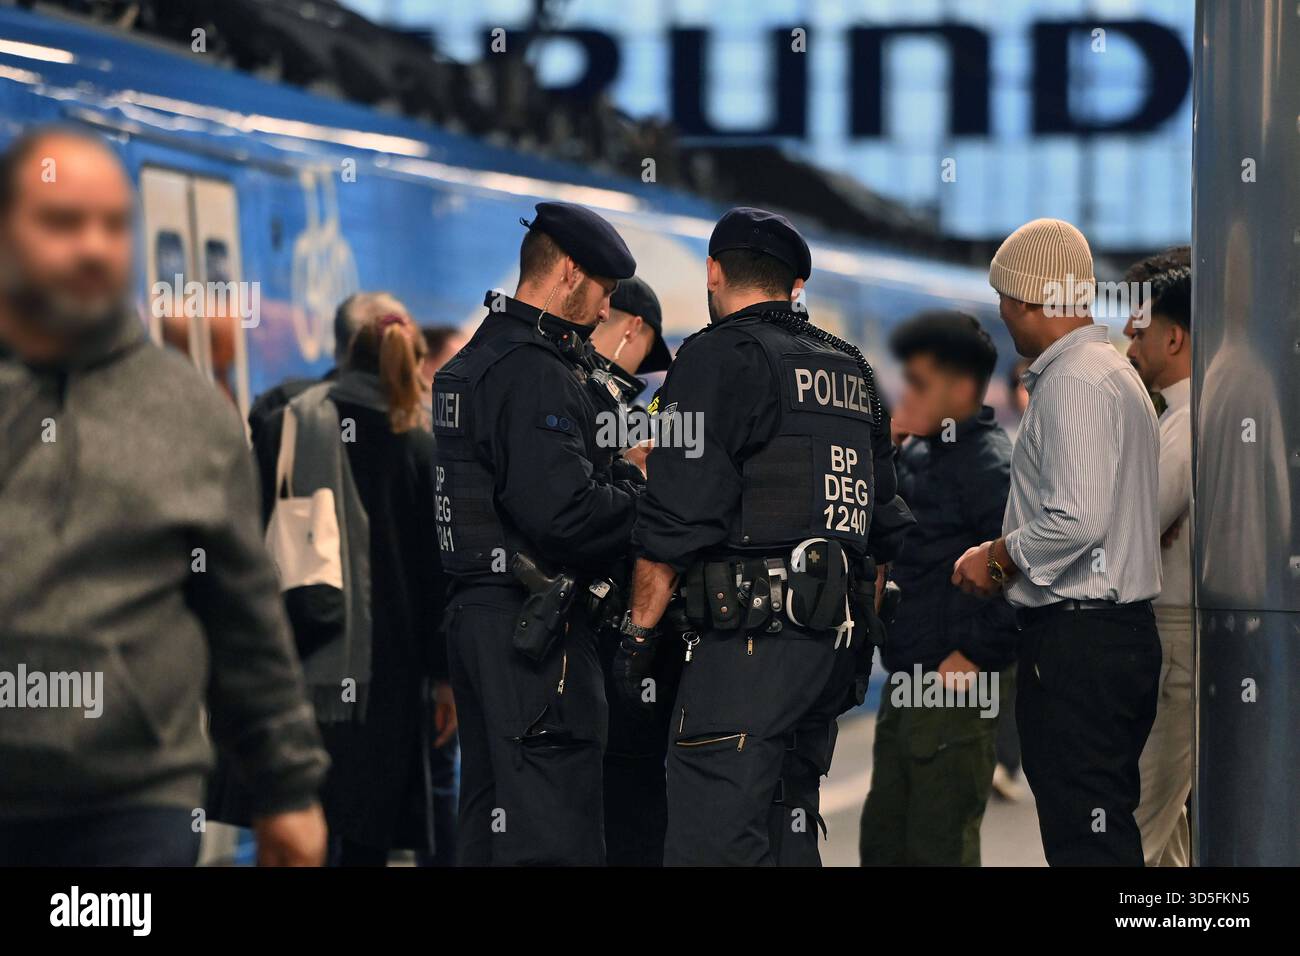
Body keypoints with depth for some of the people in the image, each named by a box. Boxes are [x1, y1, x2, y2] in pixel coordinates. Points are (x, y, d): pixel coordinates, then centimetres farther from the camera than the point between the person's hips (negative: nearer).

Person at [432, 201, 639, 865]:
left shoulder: (473, 362, 18)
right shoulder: (535, 374, -15)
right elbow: (562, 509, -25)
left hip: (473, 611, 11)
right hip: (534, 628, -11)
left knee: (488, 822, 15)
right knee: (553, 834, -9)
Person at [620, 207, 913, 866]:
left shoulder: (718, 357, -5)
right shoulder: (853, 372, 19)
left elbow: (676, 518, -12)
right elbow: (884, 522, 22)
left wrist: (639, 631, -6)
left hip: (750, 635, -9)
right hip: (834, 636, 9)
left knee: (709, 842, -12)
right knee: (788, 833, 15)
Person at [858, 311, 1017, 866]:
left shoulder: (988, 465, -16)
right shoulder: (920, 455, 12)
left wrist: (980, 655, -19)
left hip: (955, 692, -9)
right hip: (906, 685, 9)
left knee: (938, 847, -1)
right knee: (883, 843, 16)